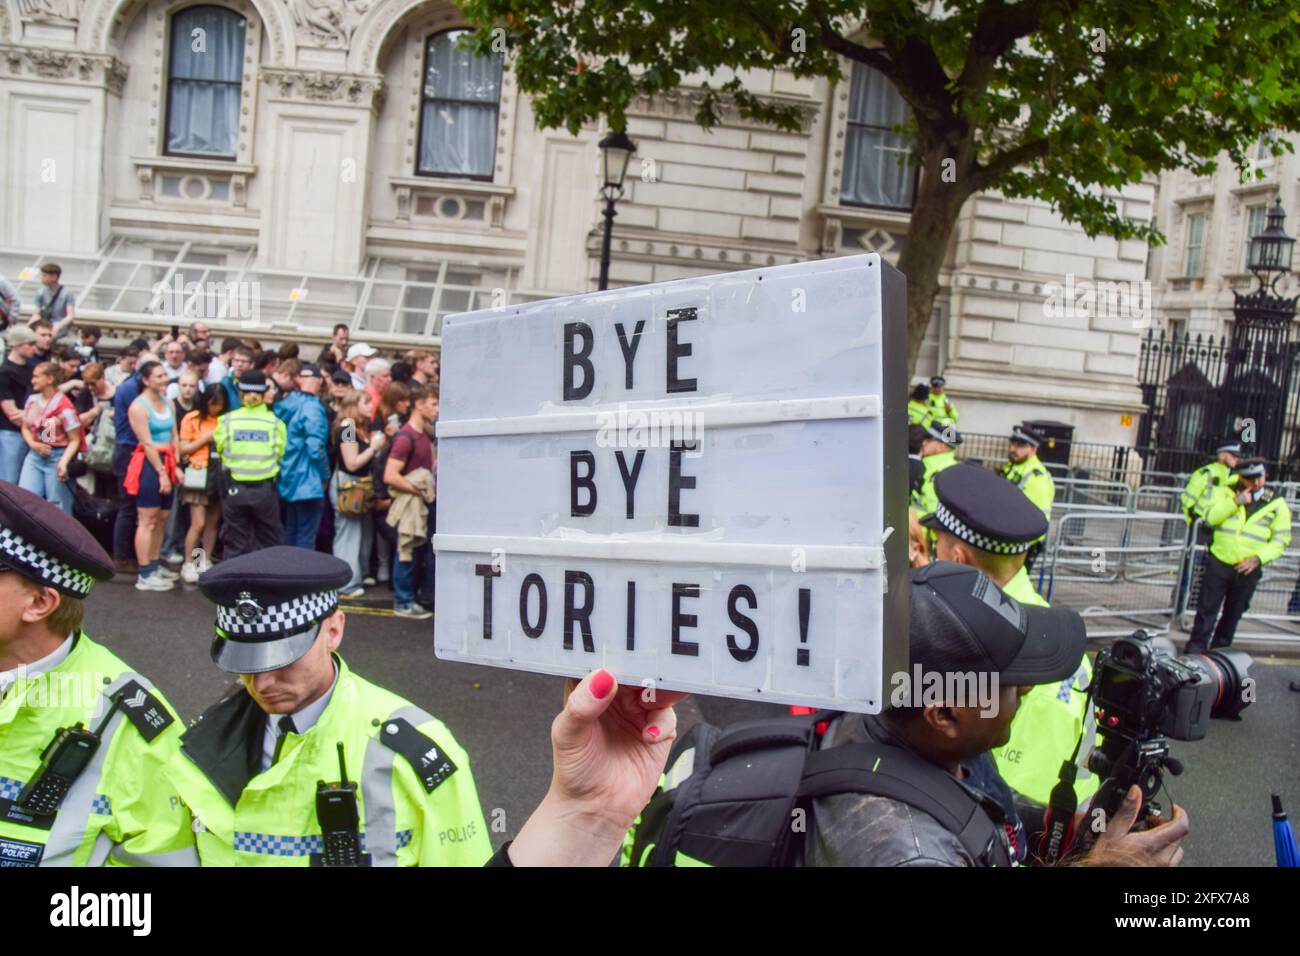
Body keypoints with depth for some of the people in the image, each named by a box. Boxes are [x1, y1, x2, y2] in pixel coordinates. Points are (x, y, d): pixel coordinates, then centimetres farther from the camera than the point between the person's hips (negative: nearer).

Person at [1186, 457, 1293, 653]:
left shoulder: (1276, 503, 1)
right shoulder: (1227, 493, 2)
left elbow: (1281, 540, 1)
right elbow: (1210, 517, -12)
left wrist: (1257, 559, -12)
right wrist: (1236, 501, -21)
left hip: (1248, 569, 1)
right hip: (1218, 563, -1)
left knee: (1233, 613, 12)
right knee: (1207, 609, 0)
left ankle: (1220, 650, 26)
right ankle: (1195, 651, 5)